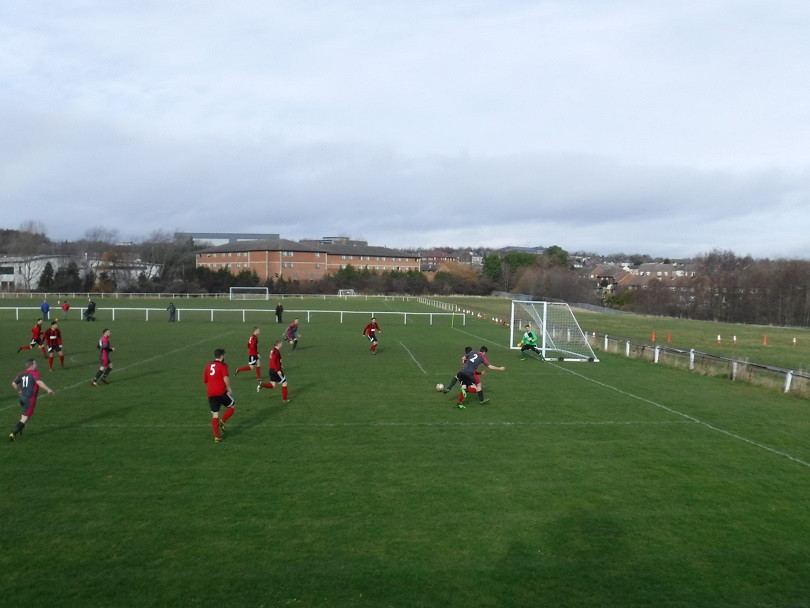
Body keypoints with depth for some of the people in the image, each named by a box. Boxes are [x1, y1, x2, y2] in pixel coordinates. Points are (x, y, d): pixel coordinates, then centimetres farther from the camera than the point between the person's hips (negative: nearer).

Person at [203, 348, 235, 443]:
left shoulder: (208, 366, 15)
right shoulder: (222, 365, -5)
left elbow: (205, 380, 21)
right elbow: (225, 378, -21)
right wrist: (229, 387, -8)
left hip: (211, 394, 6)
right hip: (221, 392, -6)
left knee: (215, 415, 9)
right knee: (232, 406, 16)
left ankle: (216, 437, 4)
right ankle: (222, 422, -3)